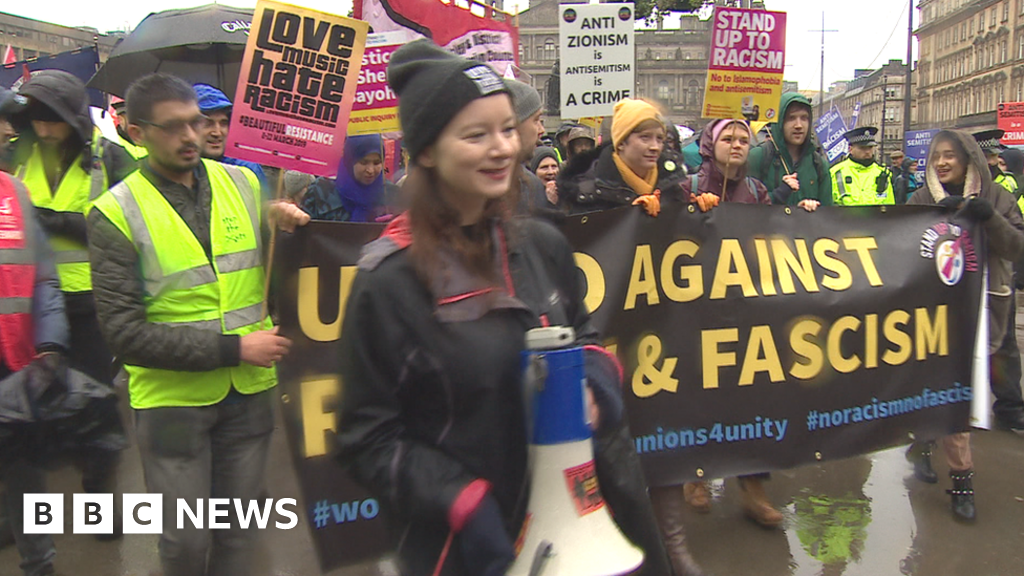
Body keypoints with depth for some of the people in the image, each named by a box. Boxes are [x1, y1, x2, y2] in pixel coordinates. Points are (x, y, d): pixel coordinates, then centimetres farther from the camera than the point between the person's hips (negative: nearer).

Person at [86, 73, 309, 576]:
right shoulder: (116, 214, -9)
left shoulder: (242, 183, 2)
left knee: (239, 531, 18)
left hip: (250, 389, 3)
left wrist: (286, 228, -9)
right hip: (172, 398, -3)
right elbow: (124, 332, -14)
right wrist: (232, 349, -19)